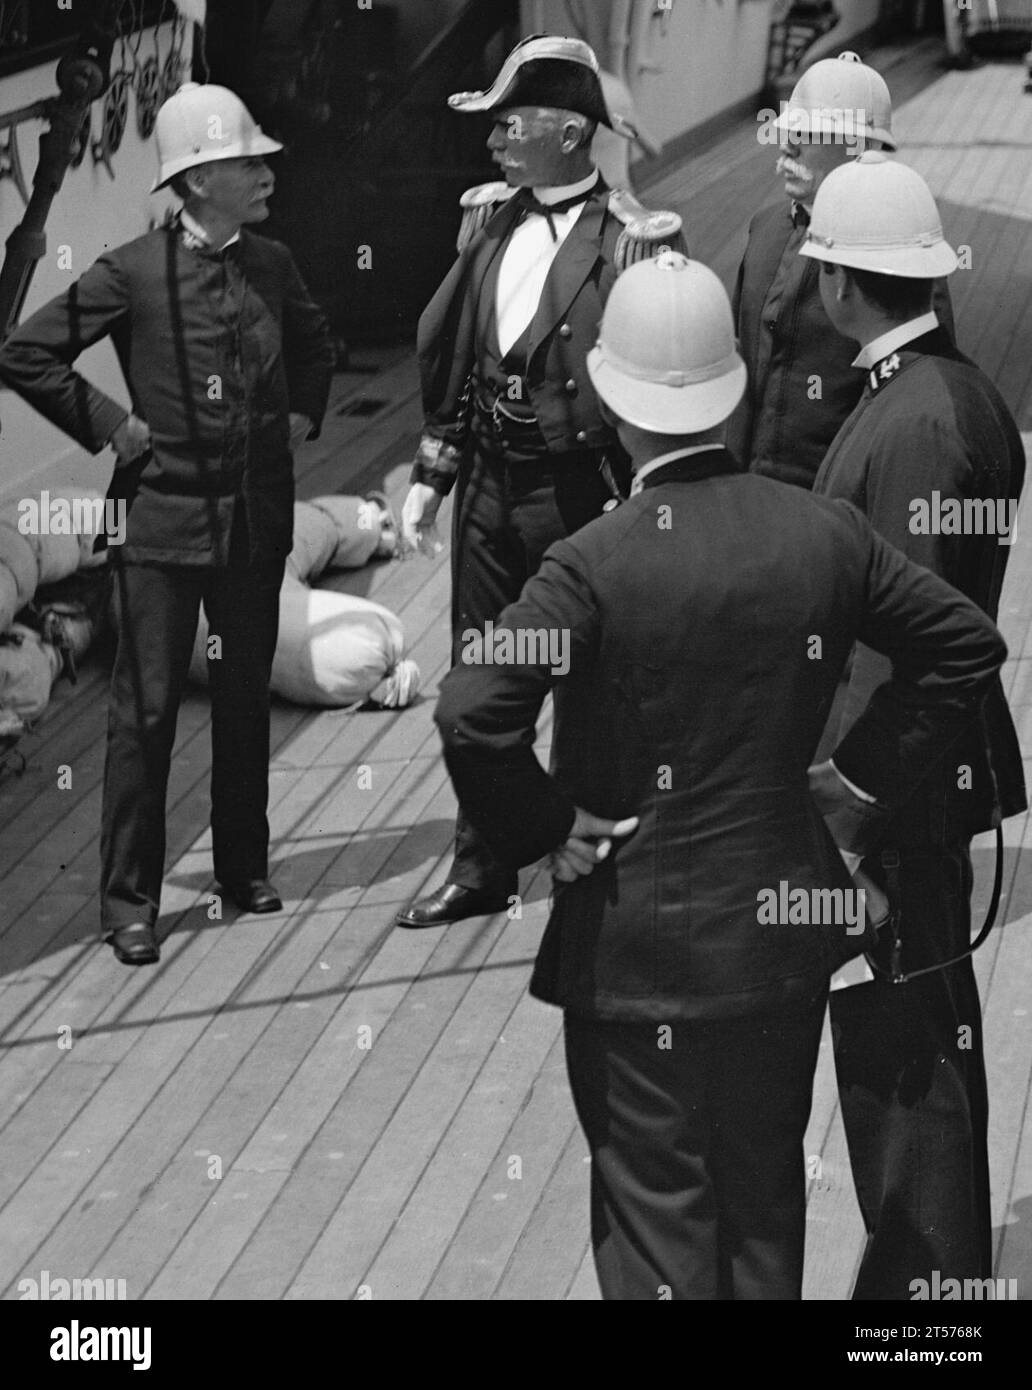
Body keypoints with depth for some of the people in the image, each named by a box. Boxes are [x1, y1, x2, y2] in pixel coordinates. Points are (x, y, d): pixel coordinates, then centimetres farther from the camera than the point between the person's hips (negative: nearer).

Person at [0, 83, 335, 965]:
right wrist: (107, 425, -9)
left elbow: (315, 344, 25)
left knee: (247, 696, 14)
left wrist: (304, 413, 11)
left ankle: (244, 865, 28)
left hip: (258, 513, 5)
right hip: (165, 514, -5)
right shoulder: (133, 273, -12)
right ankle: (129, 899, 4)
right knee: (147, 709, -3)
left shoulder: (272, 266, 4)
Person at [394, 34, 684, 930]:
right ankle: (481, 869, 26)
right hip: (489, 483, 7)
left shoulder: (630, 240, -14)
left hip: (578, 495, -7)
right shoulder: (490, 218, 8)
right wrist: (432, 472, 12)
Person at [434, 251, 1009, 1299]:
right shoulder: (825, 533, -5)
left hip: (638, 941, -4)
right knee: (766, 1193, 20)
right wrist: (861, 781, 8)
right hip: (784, 914, 5)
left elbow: (472, 714, -28)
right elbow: (965, 644, 5)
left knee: (657, 1212, 6)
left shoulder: (597, 563, -19)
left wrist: (542, 830, -12)